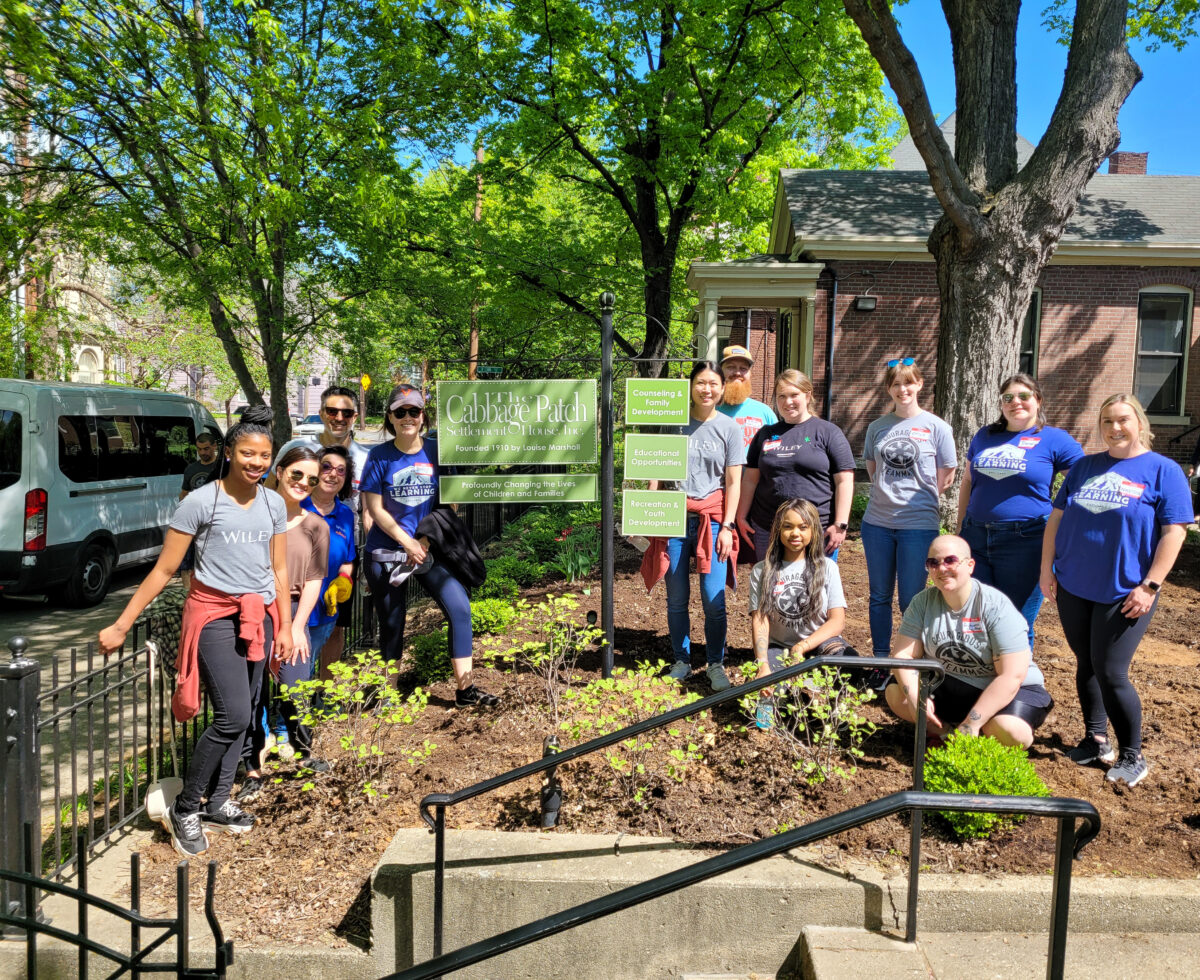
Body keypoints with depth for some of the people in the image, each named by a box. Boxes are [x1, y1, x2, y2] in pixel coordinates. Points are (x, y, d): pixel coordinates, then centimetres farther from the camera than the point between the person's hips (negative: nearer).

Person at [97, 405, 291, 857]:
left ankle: (217, 803, 24)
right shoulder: (201, 501, -9)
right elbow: (164, 569, -7)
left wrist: (284, 627, 12)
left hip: (259, 617, 5)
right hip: (215, 616, -5)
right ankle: (184, 808, 8)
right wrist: (121, 625, -7)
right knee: (233, 716, -12)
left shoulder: (273, 504, 6)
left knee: (239, 716, 8)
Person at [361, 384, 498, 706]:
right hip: (385, 552, -1)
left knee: (459, 606, -12)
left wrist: (424, 541, -9)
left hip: (428, 549, 2)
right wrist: (408, 544, -12)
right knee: (392, 623, 7)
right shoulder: (380, 456, -5)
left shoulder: (437, 451, 0)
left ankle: (464, 689, -2)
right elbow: (375, 508, -6)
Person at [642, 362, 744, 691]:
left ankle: (716, 663, 14)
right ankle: (681, 660, 23)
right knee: (677, 598, 7)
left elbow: (733, 483, 3)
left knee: (714, 599, -4)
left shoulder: (730, 428, 4)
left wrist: (727, 526, -3)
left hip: (712, 518, -1)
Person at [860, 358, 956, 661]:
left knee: (911, 599, 2)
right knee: (879, 596, 11)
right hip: (877, 522, 3)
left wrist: (914, 498, 3)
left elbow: (946, 477, 3)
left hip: (919, 524, -3)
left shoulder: (936, 427, -2)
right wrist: (887, 494, 5)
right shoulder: (877, 427, 7)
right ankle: (879, 658, 23)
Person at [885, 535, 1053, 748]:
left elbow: (1011, 676, -24)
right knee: (895, 693, -18)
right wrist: (915, 697, -29)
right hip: (949, 685, 3)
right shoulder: (923, 602, -7)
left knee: (1009, 732, -32)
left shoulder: (996, 607, -21)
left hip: (1008, 689, -3)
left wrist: (971, 724, -28)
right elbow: (904, 654, -9)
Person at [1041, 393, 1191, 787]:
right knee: (1086, 665, 13)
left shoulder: (1163, 470, -3)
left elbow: (1174, 532, -8)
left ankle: (1132, 756, 13)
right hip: (1073, 589, 5)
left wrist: (1149, 585, -13)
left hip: (1124, 594, -4)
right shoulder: (1084, 466, 10)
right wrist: (1047, 569, 6)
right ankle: (1096, 740, 29)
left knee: (1110, 673, -5)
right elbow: (1056, 518, 12)